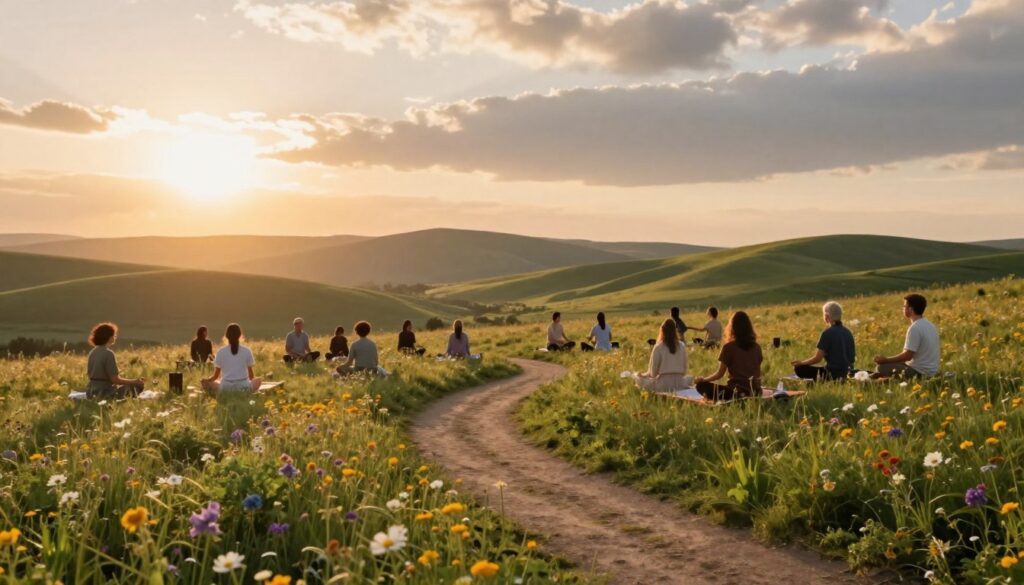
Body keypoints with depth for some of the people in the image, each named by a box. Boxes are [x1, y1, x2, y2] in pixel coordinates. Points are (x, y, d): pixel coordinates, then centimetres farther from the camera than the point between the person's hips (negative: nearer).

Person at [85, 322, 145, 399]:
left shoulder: (92, 352, 7)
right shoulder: (108, 354, -17)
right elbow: (115, 380, -17)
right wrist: (135, 381, -7)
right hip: (105, 393, -8)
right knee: (136, 385, 6)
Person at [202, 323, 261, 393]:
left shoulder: (221, 352, 0)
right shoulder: (247, 351, 1)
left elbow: (216, 376, 6)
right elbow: (251, 376, 8)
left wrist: (206, 380, 27)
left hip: (225, 388, -1)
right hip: (244, 388, 1)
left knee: (205, 383, 22)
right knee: (258, 380, 30)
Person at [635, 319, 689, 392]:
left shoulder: (658, 347, -8)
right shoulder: (682, 346, 2)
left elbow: (653, 372, -5)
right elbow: (685, 368, 8)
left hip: (663, 385, -3)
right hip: (679, 384, 3)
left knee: (639, 378, 16)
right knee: (688, 378, 38)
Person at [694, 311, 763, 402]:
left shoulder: (729, 347, -8)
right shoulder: (756, 347, 6)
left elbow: (720, 374, -4)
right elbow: (758, 374, 13)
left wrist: (703, 379, 12)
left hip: (736, 392, -6)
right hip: (755, 393, 6)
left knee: (702, 386, 2)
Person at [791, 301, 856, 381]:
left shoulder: (828, 333, -14)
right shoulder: (848, 332, 8)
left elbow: (817, 359, -13)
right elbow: (853, 358, 13)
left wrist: (801, 362, 3)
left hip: (832, 374, -8)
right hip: (846, 374, 8)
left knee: (799, 368, -3)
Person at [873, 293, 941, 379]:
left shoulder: (914, 328, -19)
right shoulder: (931, 325, 9)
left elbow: (908, 356, -22)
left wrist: (886, 360, -12)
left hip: (920, 373, -9)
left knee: (882, 368, -10)